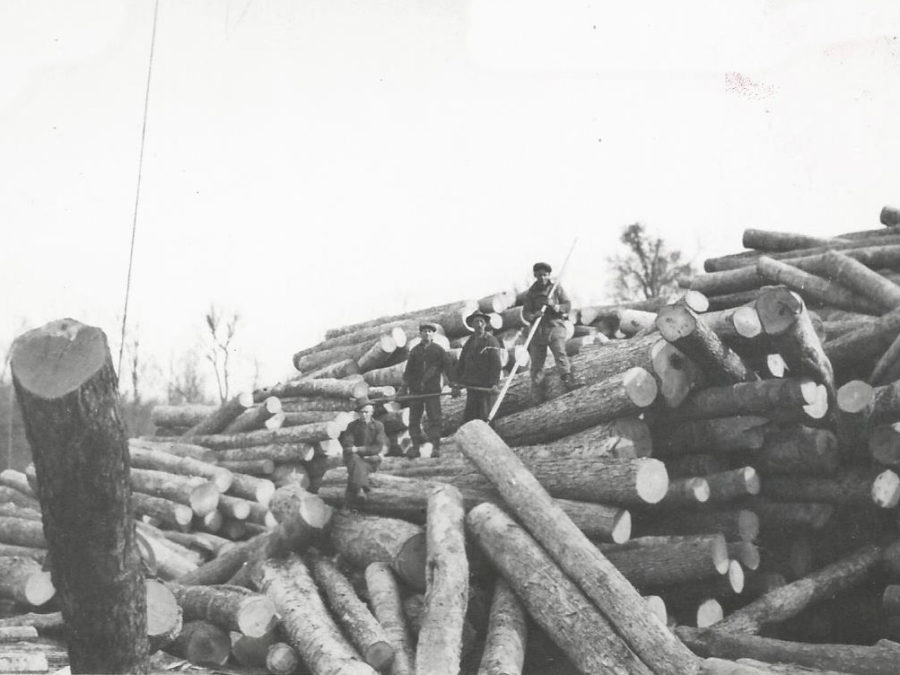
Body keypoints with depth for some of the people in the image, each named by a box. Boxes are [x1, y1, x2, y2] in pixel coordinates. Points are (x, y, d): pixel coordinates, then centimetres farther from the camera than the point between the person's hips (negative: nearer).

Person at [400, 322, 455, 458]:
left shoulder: (439, 350, 5)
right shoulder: (414, 350, 12)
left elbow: (448, 367, 2)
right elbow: (408, 370, 11)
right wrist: (404, 386, 3)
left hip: (432, 389, -3)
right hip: (415, 389, 3)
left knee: (434, 418, -6)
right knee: (414, 419, 2)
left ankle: (436, 447, -4)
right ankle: (416, 447, 7)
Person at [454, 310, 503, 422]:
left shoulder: (492, 341, -3)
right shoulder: (469, 342, 15)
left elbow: (496, 364, -11)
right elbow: (461, 363, 18)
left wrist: (494, 384, -21)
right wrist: (458, 382, 10)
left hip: (486, 387, -5)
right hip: (471, 385, 5)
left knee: (485, 416, -6)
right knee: (469, 416, 2)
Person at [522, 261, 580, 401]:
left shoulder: (556, 288, 8)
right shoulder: (531, 292, 11)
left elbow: (568, 305, 3)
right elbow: (525, 312, 4)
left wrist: (555, 306, -16)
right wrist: (533, 316, -18)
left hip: (555, 326, -2)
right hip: (537, 329, 2)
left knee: (560, 353, -25)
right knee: (537, 362, 1)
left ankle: (567, 378, -35)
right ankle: (539, 393, 6)